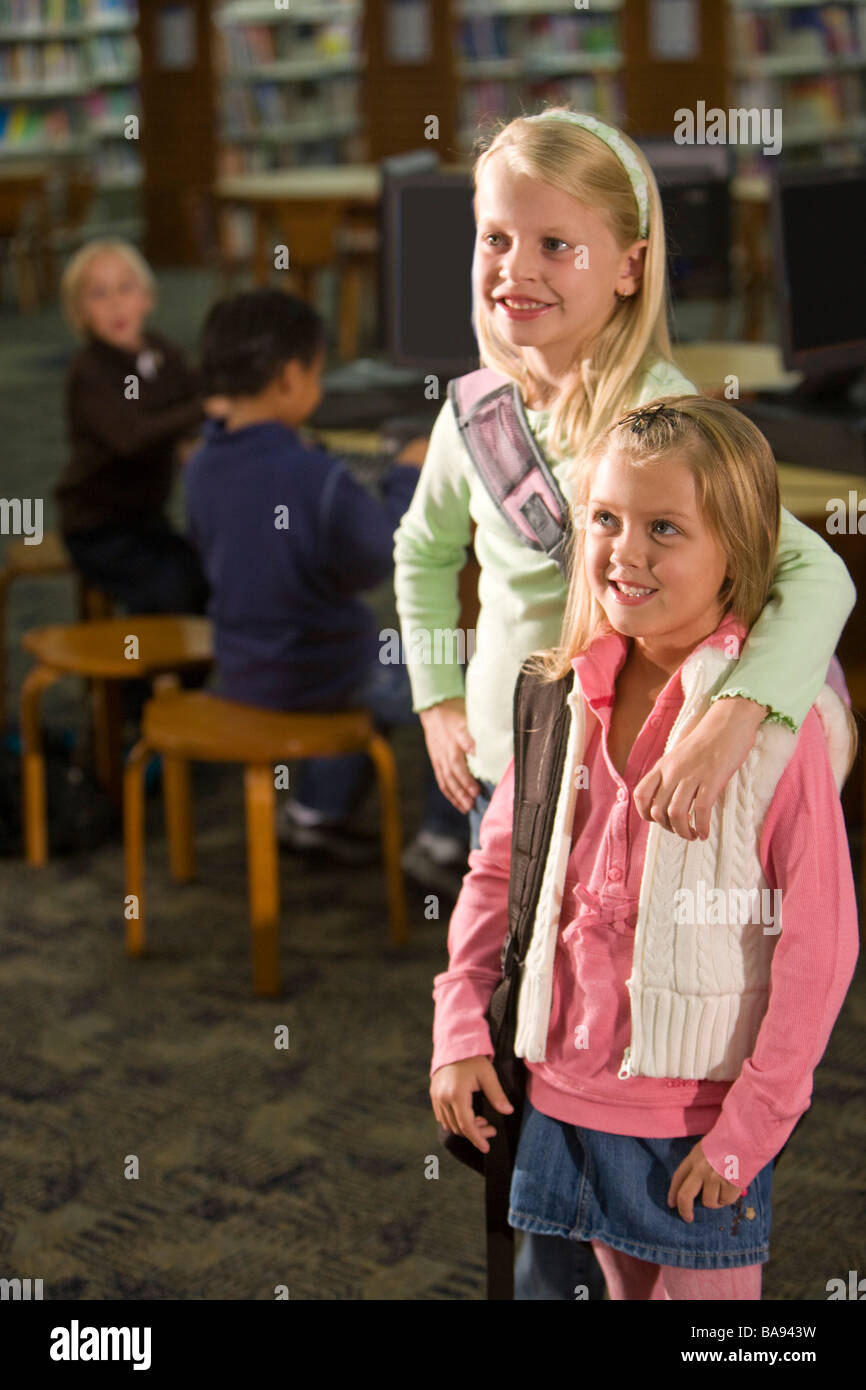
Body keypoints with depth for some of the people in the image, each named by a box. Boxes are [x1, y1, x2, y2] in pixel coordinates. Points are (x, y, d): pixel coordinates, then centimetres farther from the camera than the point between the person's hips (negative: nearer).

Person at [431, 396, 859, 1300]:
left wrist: (749, 1129, -13)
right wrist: (461, 1026, 4)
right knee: (626, 1286, 17)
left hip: (703, 1116, -5)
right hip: (566, 1093, 5)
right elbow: (496, 867, 12)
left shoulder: (782, 722, -15)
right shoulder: (569, 698, 1)